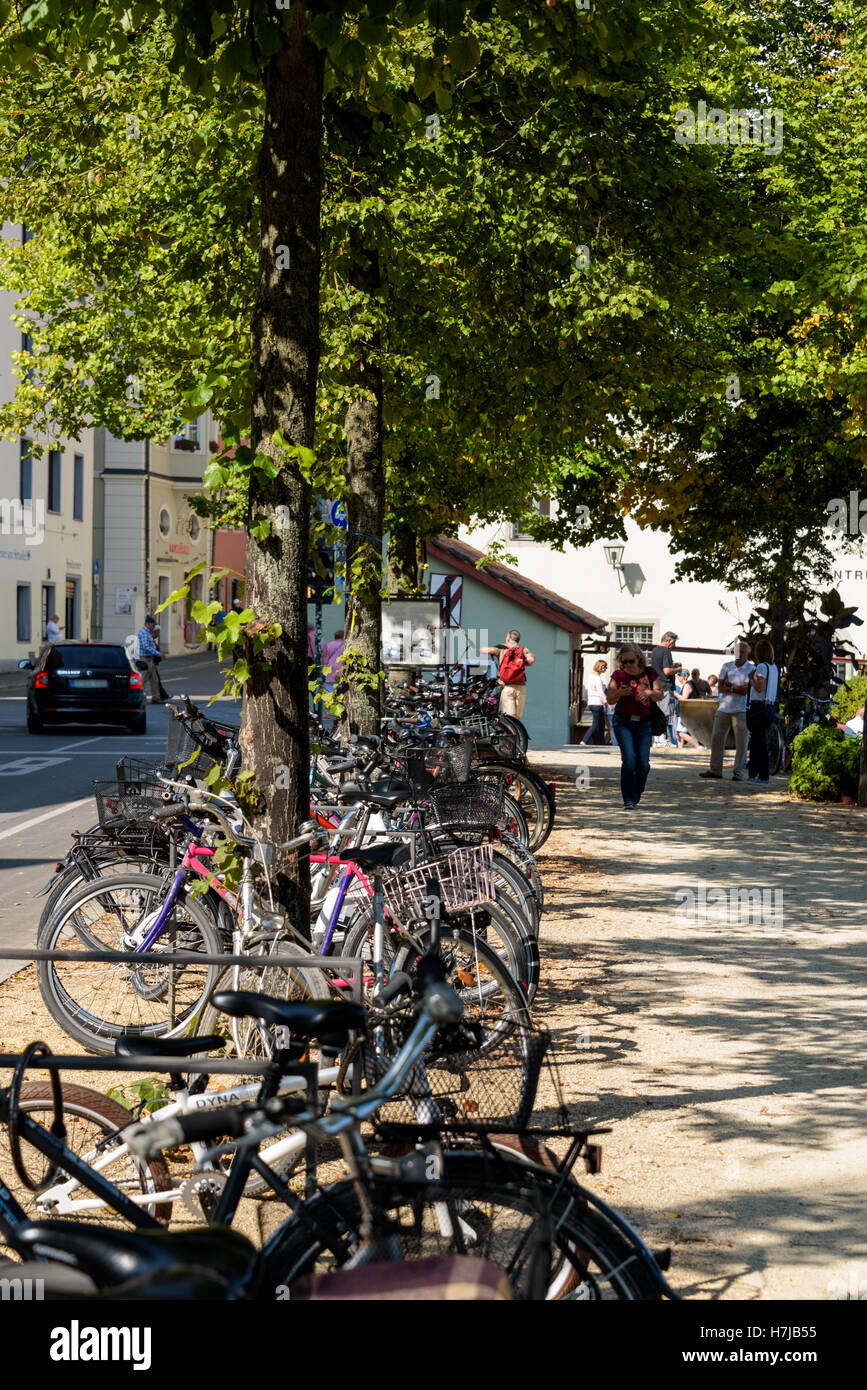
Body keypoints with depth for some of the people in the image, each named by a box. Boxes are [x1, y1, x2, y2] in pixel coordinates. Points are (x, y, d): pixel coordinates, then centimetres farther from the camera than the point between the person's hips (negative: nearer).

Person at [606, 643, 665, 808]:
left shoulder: (649, 673, 5)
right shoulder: (618, 675, 3)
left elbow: (660, 695, 8)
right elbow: (610, 700, 3)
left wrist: (649, 693, -13)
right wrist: (619, 693, -18)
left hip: (643, 722, 1)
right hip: (623, 721, -1)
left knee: (643, 763, -5)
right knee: (628, 759, -14)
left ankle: (636, 796, 18)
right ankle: (628, 800, -10)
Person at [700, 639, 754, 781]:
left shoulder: (751, 669, -1)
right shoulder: (727, 666, 12)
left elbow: (746, 689, -11)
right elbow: (720, 688, 4)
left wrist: (729, 685, -5)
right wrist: (736, 688, -12)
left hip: (741, 710, -4)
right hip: (724, 708, 4)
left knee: (741, 741, -6)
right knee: (716, 738, 4)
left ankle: (739, 772, -1)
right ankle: (715, 769, 13)